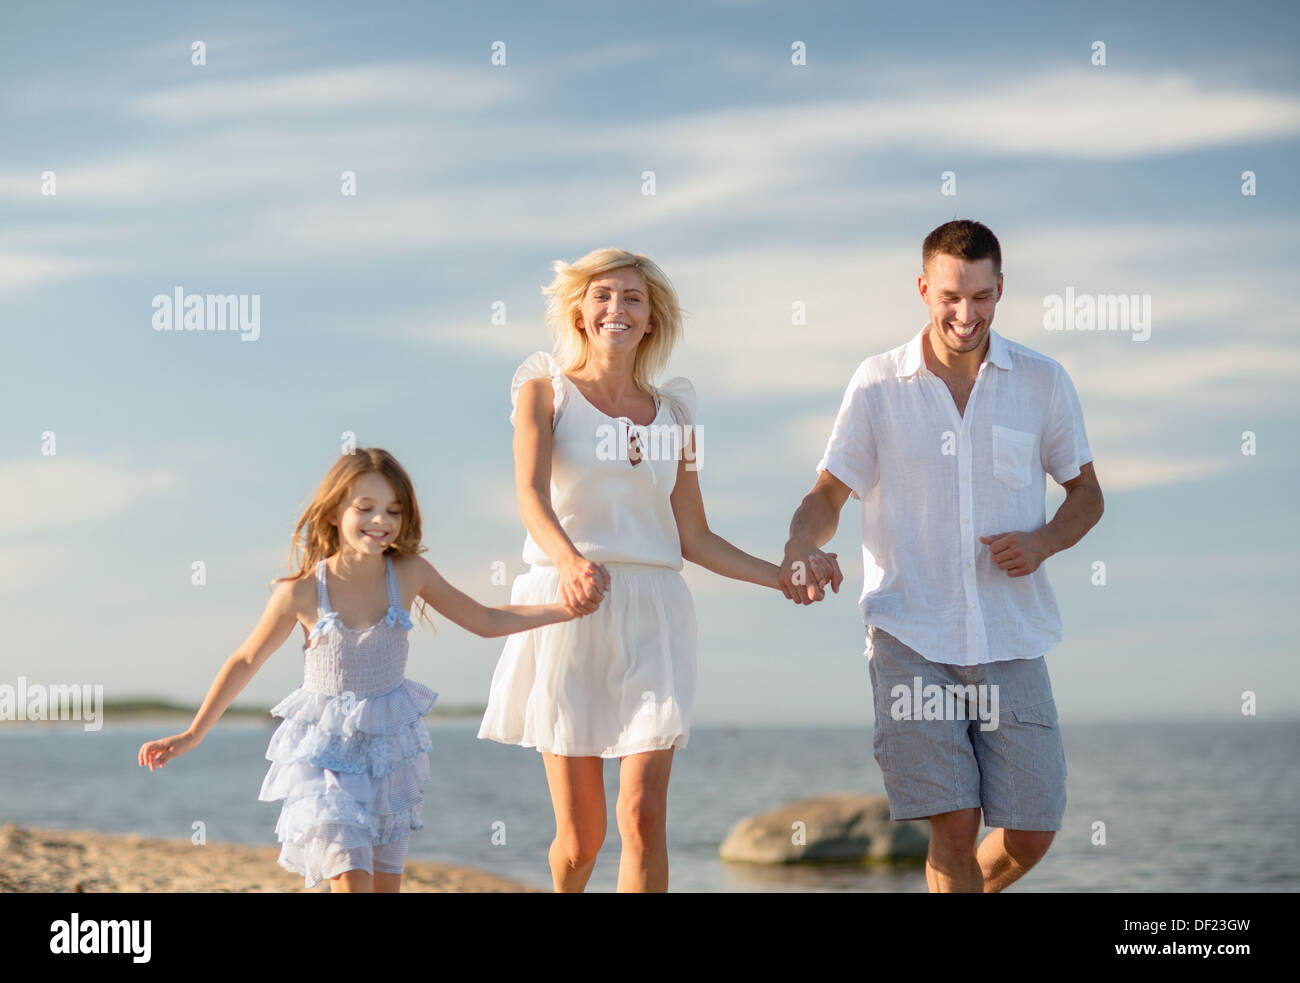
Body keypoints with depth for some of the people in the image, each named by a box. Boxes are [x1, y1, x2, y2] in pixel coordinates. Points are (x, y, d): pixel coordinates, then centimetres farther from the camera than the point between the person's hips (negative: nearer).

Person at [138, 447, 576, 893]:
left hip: (390, 747, 3)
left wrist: (565, 609, -7)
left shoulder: (410, 573, -8)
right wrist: (192, 735, 0)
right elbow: (246, 661, -2)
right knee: (351, 879, -15)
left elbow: (486, 621, 3)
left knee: (386, 881, 11)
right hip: (324, 751, -3)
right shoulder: (302, 592, -14)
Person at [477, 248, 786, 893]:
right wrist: (572, 562, -33)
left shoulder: (672, 415, 14)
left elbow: (694, 538, 15)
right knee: (579, 837, 1)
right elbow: (531, 496, -14)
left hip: (653, 616, 2)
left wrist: (784, 578, 6)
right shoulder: (545, 392, 4)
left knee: (644, 817, -12)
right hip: (567, 615, -2)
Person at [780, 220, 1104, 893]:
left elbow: (1085, 491, 14)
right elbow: (829, 491, 6)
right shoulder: (878, 383, 3)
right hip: (911, 635, -1)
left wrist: (1044, 541, -7)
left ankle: (959, 892, 30)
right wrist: (801, 547, -17)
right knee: (954, 824, -10)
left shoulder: (1043, 382, 5)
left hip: (1012, 638, 2)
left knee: (1028, 835, 0)